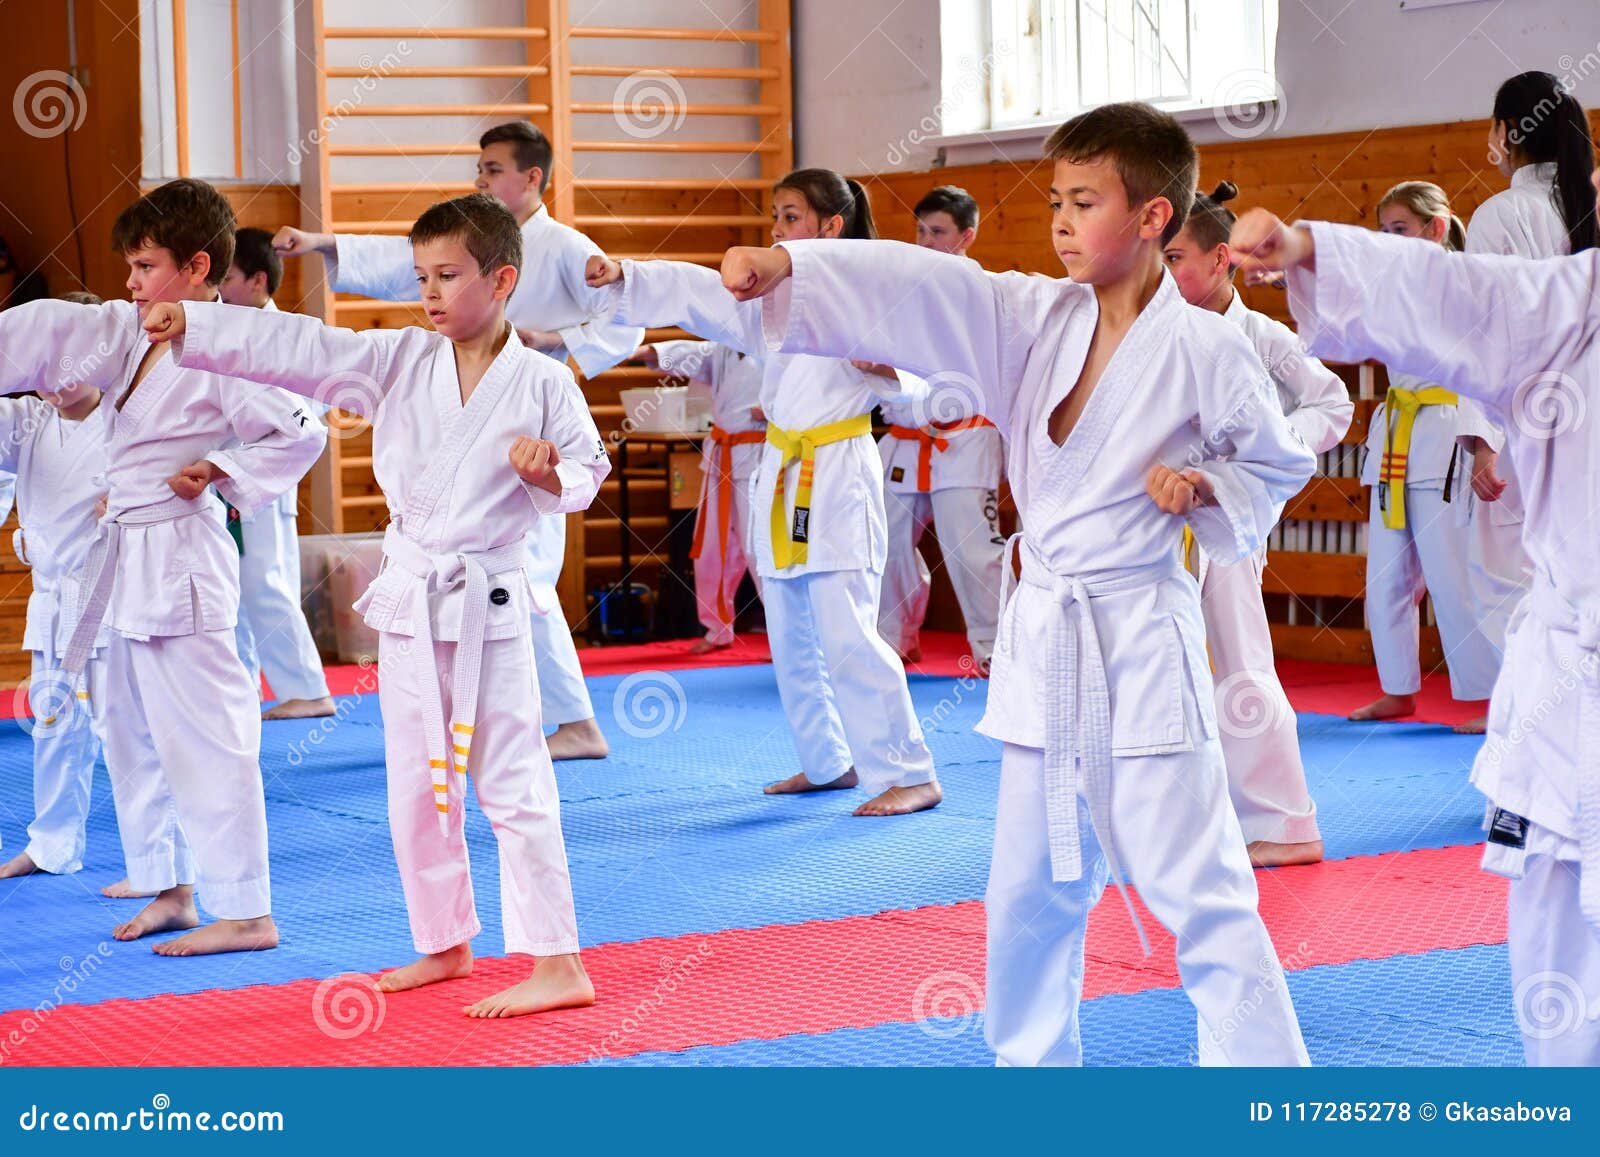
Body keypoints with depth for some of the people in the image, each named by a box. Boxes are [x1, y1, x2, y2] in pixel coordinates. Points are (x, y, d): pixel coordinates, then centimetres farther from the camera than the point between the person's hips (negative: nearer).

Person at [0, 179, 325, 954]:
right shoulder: (128, 334, 10)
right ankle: (169, 889, 28)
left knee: (203, 737, -8)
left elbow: (300, 434, -14)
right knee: (132, 736, 16)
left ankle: (245, 912, -4)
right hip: (126, 561, 10)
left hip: (179, 559, -9)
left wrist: (219, 472, -15)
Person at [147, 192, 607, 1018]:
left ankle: (557, 964, -1)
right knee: (417, 788, 14)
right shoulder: (400, 361, 2)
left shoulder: (542, 383, -6)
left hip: (488, 603, -5)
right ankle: (446, 945, 29)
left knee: (512, 784, -6)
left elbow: (586, 472, 1)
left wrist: (550, 473, -22)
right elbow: (296, 349, -4)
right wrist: (188, 327, -13)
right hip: (409, 601, 5)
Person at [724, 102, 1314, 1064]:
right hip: (1041, 645, 6)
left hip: (1144, 648, -5)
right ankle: (1036, 1066, 32)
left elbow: (1280, 461, 5)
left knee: (1199, 891, -5)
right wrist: (786, 264, -21)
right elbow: (914, 287, -8)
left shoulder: (1206, 351, -8)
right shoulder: (1035, 319, 3)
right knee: (1032, 893, 15)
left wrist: (1202, 487, -14)